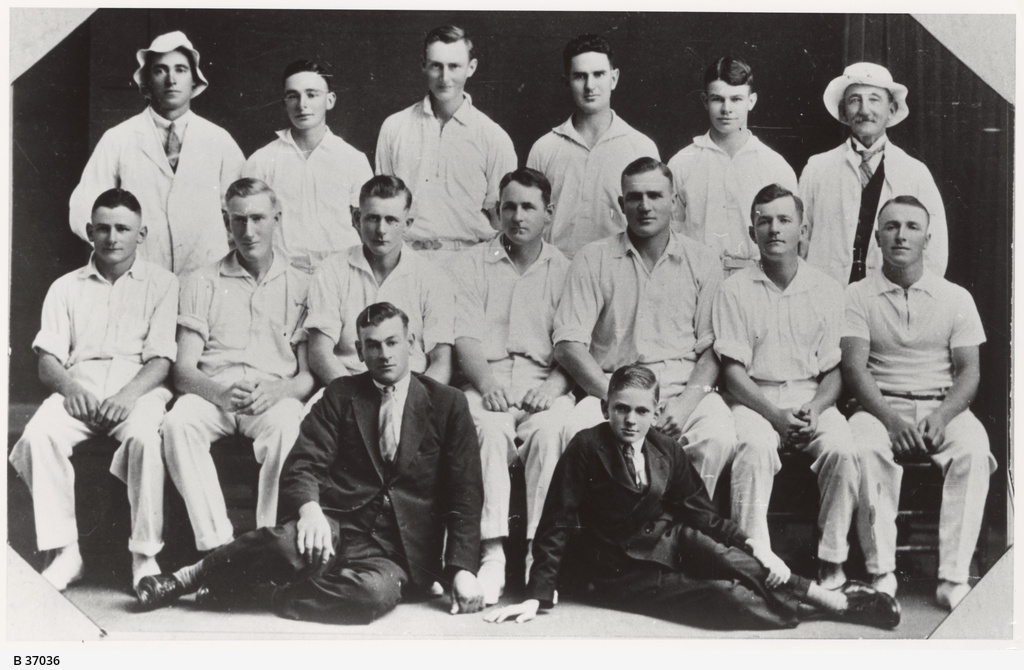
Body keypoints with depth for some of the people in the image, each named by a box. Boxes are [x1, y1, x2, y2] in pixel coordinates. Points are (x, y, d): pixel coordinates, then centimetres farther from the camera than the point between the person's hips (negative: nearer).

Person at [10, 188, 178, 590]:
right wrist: (69, 387, -13)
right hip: (79, 391, 3)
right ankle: (65, 552, -21)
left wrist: (129, 394, -19)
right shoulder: (66, 288, 20)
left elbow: (161, 359, 0)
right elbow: (47, 360, 10)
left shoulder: (162, 284, 11)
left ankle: (145, 556, -26)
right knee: (39, 435, -29)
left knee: (144, 436, -36)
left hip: (140, 389, -2)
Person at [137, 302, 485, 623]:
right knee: (293, 544, -36)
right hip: (336, 527, 0)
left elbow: (464, 494, 5)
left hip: (397, 551, 0)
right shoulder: (340, 395, 14)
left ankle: (254, 593, -20)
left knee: (376, 592, -36)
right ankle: (191, 576, -14)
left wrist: (462, 569, -8)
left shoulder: (449, 404, 10)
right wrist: (309, 509, -22)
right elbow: (303, 464, 2)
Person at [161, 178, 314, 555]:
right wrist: (221, 393, -16)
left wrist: (277, 390, -16)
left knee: (286, 424, -36)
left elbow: (310, 375, 8)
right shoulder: (201, 284, 16)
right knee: (178, 422, -32)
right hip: (212, 394, 1)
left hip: (275, 398, -1)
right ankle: (216, 545, -32)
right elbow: (183, 370, 6)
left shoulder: (299, 287, 14)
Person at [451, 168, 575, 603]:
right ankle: (492, 552, -32)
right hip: (487, 381, 0)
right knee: (489, 428, -33)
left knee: (549, 431, -32)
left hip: (545, 385, 0)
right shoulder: (472, 265, 15)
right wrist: (485, 382, -16)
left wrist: (554, 385, -14)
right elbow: (465, 337, 3)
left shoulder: (565, 270, 15)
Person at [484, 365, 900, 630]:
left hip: (667, 543, 4)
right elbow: (556, 524, -12)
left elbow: (703, 515, 5)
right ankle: (838, 605, -16)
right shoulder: (587, 448, -12)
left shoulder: (667, 452, 3)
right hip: (620, 573, -4)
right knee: (728, 598, -24)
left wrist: (752, 546, -11)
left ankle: (831, 598, -18)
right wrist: (537, 596, -18)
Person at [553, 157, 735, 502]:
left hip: (687, 387, 1)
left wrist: (685, 405, -11)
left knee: (718, 439, -31)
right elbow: (568, 344, 1)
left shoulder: (702, 261, 12)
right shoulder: (593, 259, 9)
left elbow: (713, 348, 7)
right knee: (577, 432, -31)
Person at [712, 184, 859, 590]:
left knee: (841, 448, -28)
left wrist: (814, 409, -13)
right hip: (754, 399, -1)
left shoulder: (826, 290, 9)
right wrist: (775, 414, -16)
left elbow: (834, 371, 8)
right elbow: (733, 370, -2)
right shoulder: (735, 290, 3)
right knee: (755, 448, -33)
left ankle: (832, 559, -16)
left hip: (813, 398, 2)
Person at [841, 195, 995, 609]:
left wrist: (941, 417, -15)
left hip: (943, 407, 1)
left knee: (973, 446, -32)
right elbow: (854, 368, -5)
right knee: (864, 444, -35)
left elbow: (969, 371, 5)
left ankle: (954, 578, -29)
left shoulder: (956, 298, 11)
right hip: (881, 406, -1)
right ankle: (881, 572, -28)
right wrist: (890, 418, -22)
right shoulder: (857, 296, 6)